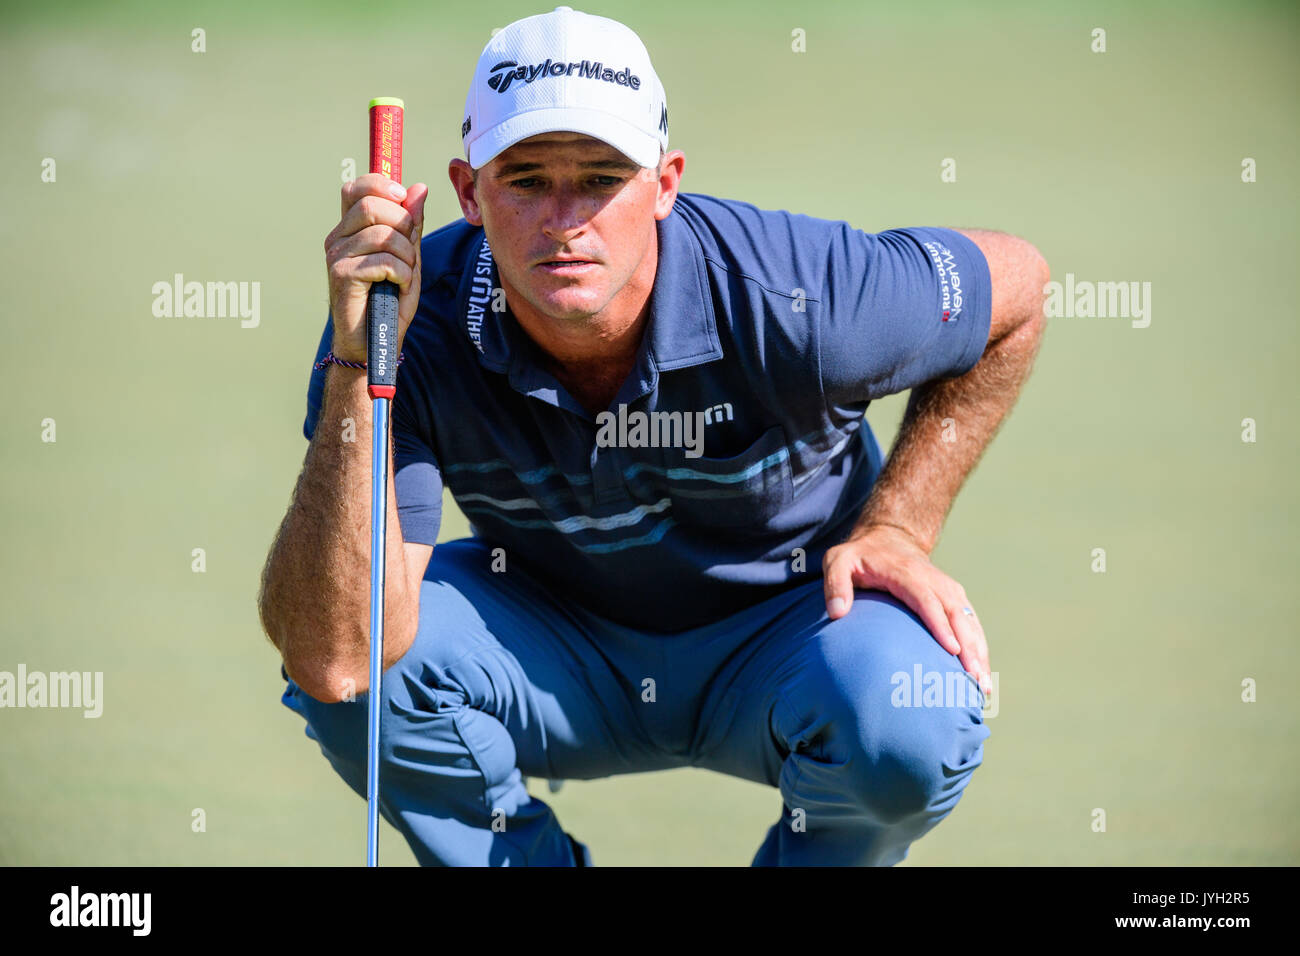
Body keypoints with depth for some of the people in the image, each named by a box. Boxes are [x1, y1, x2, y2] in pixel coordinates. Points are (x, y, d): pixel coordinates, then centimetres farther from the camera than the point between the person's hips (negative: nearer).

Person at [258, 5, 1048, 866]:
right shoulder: (416, 325, -25)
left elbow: (1017, 285, -5)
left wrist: (895, 530, -12)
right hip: (560, 653, 1)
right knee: (364, 651, -29)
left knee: (906, 726, -35)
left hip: (790, 619, -1)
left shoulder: (793, 301, -28)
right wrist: (358, 364, -42)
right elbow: (334, 657, -35)